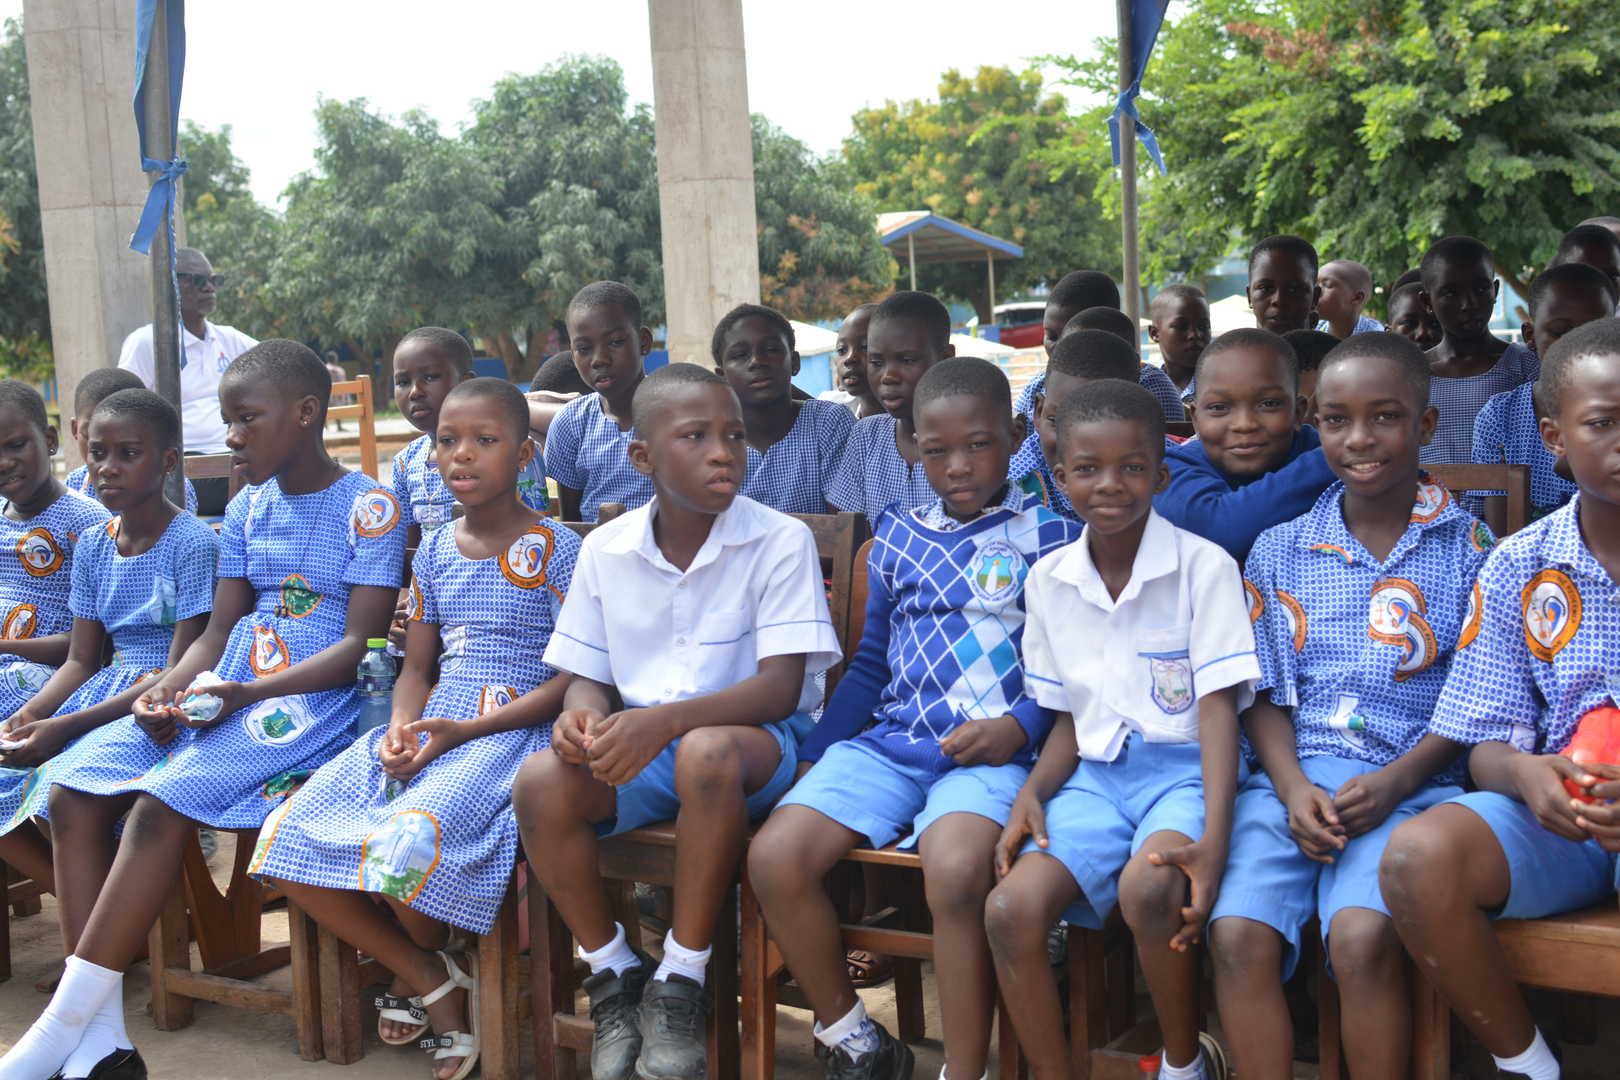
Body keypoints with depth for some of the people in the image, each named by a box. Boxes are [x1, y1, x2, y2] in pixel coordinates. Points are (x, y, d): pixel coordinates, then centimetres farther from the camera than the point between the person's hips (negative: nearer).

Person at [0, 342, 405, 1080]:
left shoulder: (368, 508, -5)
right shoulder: (246, 509, 17)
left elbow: (358, 644, -10)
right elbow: (218, 632, 14)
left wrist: (246, 694, -20)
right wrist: (168, 690, -7)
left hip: (313, 700, -7)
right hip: (223, 691, 8)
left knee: (163, 801, -29)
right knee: (71, 791, -12)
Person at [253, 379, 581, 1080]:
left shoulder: (557, 550, -3)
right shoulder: (434, 552, 16)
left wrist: (466, 730, -16)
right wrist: (399, 731, -5)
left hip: (511, 732, -6)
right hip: (426, 731, 7)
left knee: (404, 846, -33)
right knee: (285, 838, -13)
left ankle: (419, 960, 6)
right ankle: (432, 981, -2)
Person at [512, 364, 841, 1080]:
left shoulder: (780, 540, -9)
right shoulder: (606, 549, 3)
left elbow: (780, 687, -17)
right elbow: (587, 677, 9)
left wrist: (664, 720, -31)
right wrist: (582, 716, -17)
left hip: (753, 736, -4)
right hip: (638, 746, 4)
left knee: (707, 754, -39)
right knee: (540, 782, -25)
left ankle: (680, 983, -19)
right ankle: (613, 973, -2)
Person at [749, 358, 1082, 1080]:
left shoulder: (1050, 536, 5)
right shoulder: (898, 535, 17)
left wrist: (1021, 727, -15)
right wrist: (811, 754, 14)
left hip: (992, 750, -5)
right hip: (889, 739, 5)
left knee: (954, 868, -36)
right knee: (774, 857, -18)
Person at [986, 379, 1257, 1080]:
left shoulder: (1204, 567, -6)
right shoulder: (1048, 580, 7)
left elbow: (1218, 708, -11)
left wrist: (1214, 841, -24)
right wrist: (1033, 792, -8)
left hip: (1184, 768, -4)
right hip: (1095, 775, 4)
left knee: (1148, 888, -34)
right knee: (1009, 909, -23)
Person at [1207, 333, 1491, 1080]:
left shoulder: (1467, 548, 6)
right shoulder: (1278, 551, 12)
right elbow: (1264, 693, 10)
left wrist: (1394, 782, -11)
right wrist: (1293, 787, -8)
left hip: (1409, 781, -2)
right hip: (1294, 777, 3)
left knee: (1362, 935, -29)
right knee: (1237, 934, -23)